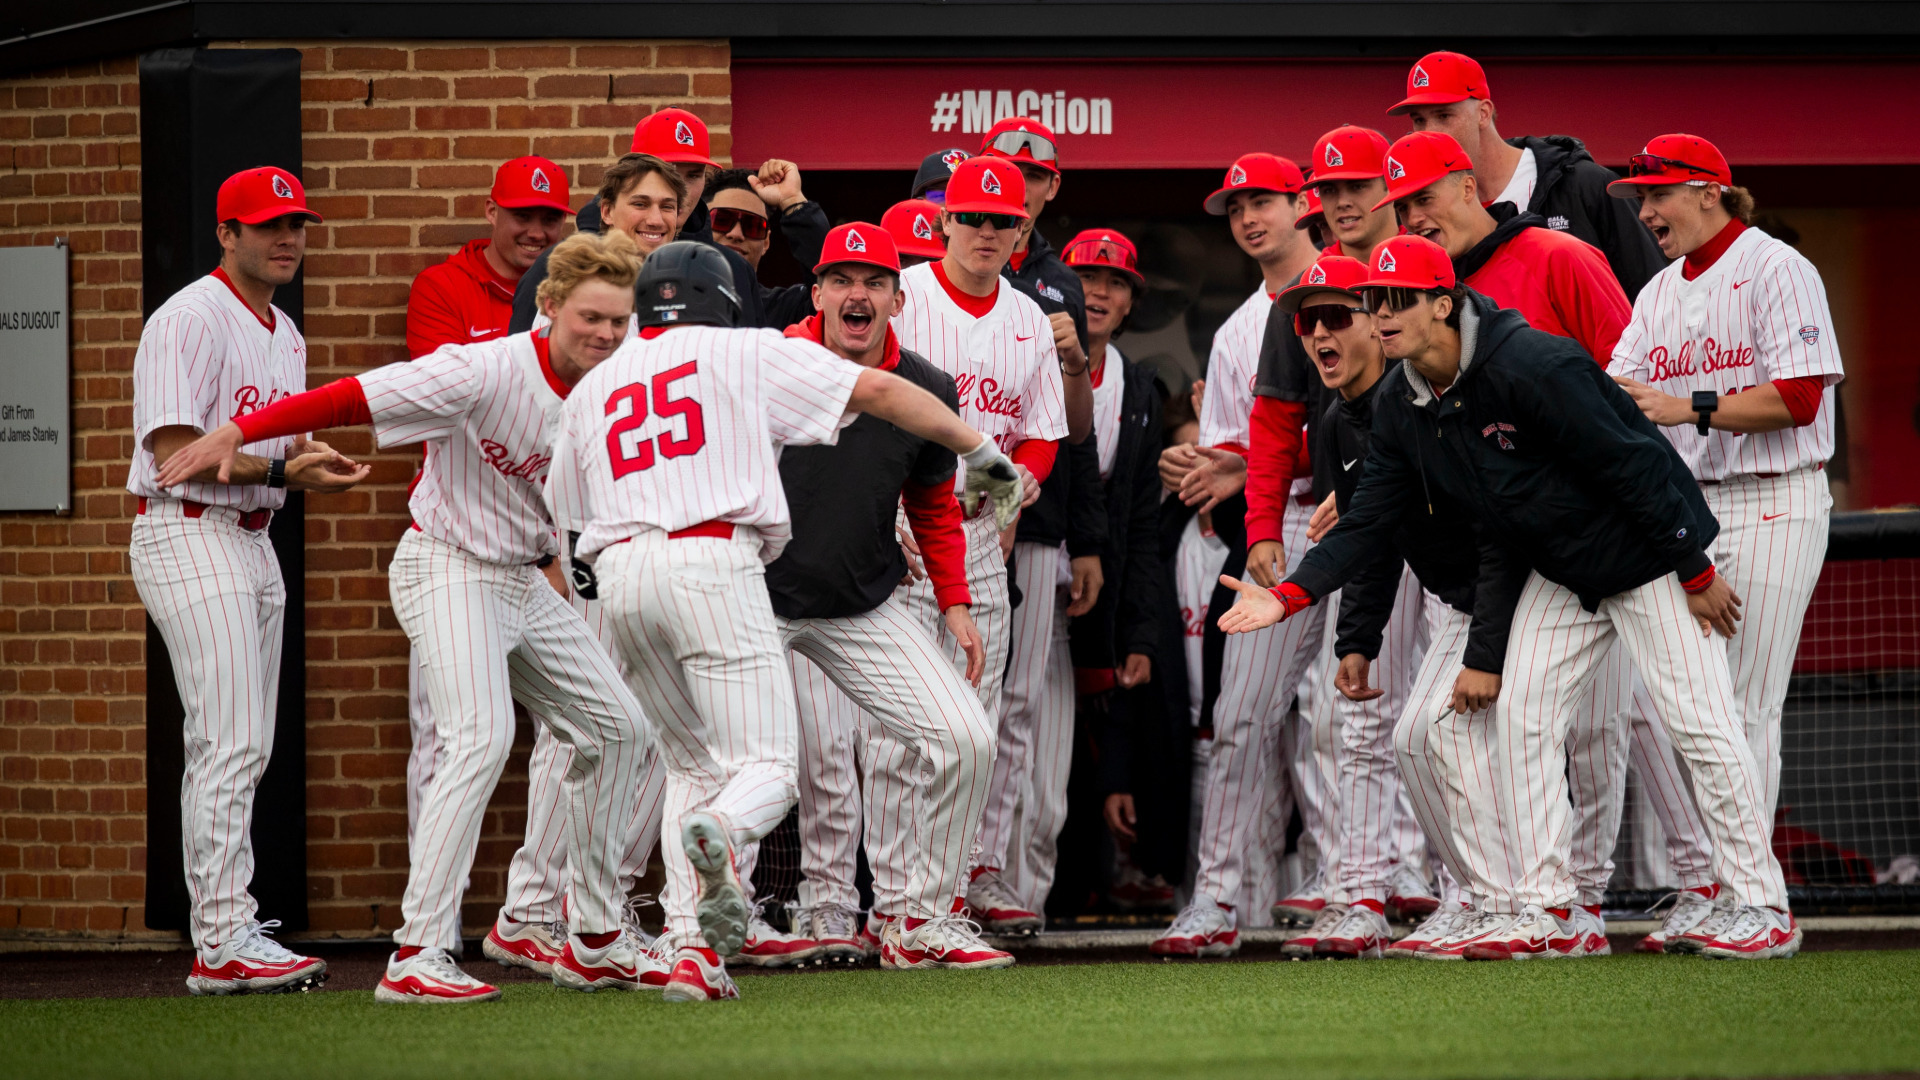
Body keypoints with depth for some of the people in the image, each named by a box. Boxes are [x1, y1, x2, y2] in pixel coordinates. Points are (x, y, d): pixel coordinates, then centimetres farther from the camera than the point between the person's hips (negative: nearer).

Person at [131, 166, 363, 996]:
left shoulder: (285, 335, 18)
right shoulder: (191, 320, -12)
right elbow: (175, 451, -18)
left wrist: (312, 460, -2)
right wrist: (280, 469, -23)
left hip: (254, 542, 10)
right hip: (188, 534, -10)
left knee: (237, 749, 10)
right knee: (231, 744, -14)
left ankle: (224, 933, 13)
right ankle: (224, 942, -15)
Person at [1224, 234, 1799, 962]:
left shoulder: (1530, 368, -29)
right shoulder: (1402, 407, -3)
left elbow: (1632, 467, -26)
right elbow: (1368, 519, -1)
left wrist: (1698, 574, -22)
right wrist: (1289, 595, -15)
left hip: (1648, 557, -8)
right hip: (1560, 572, 8)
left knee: (1700, 724, -9)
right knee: (1522, 715, 1)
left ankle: (1762, 908, -3)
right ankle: (1548, 911, 5)